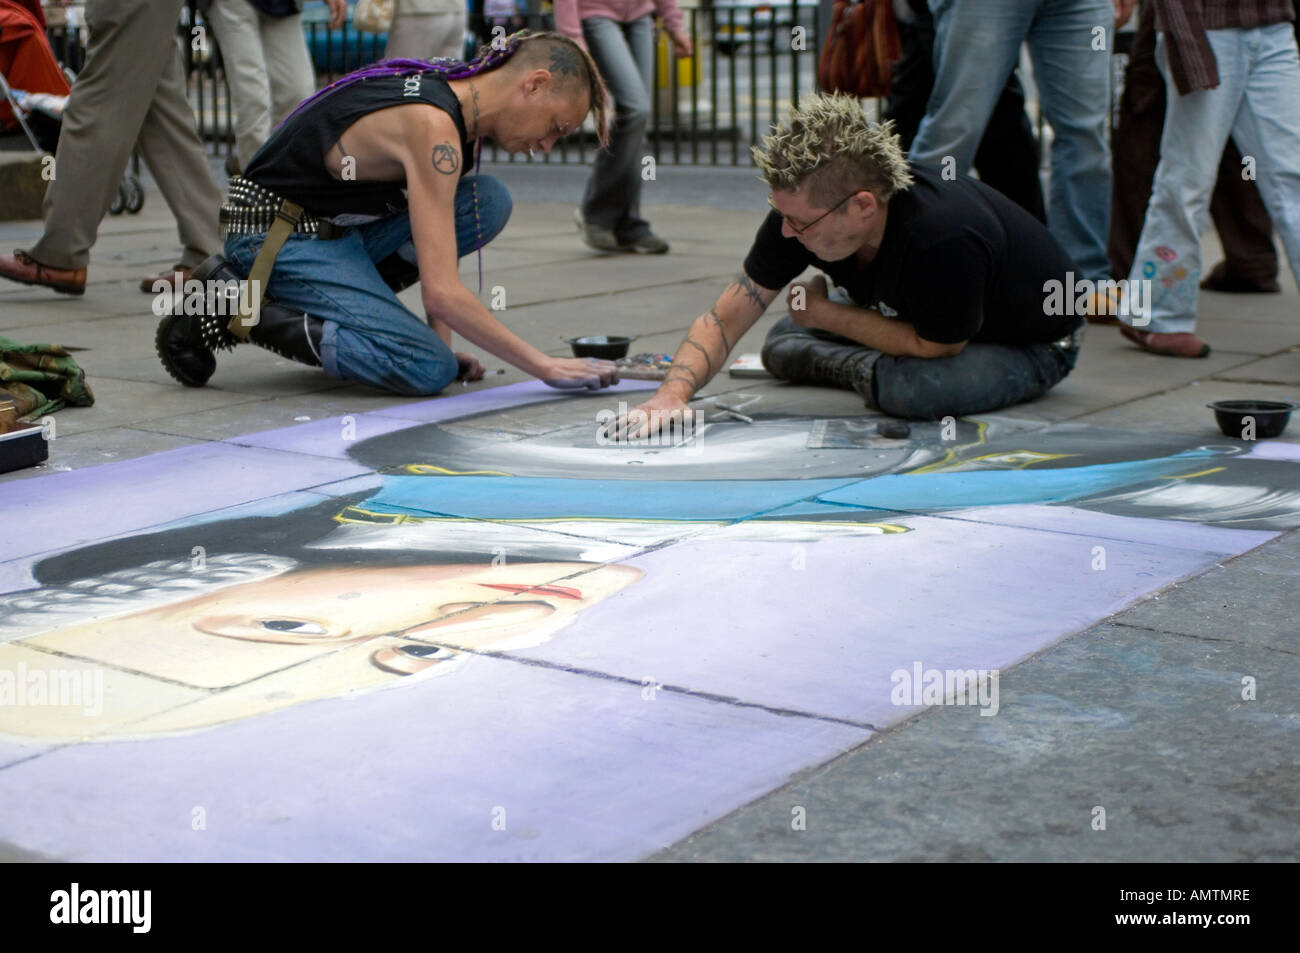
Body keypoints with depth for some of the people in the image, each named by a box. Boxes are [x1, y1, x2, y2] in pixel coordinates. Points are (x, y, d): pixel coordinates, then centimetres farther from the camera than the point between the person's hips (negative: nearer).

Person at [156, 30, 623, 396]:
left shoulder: (454, 90, 3)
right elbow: (441, 292, -30)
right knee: (431, 368, -20)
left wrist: (443, 336, 1)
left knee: (490, 202, -5)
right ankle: (236, 311, -10)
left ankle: (338, 299, 3)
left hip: (336, 228, 9)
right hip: (278, 234, -9)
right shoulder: (432, 127, -26)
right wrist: (543, 366, -25)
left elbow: (435, 235, 10)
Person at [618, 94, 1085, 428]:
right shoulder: (803, 208, -23)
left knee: (913, 389, -35)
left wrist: (824, 313, -21)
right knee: (783, 345, -2)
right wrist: (672, 394, -35)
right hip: (918, 312, 7)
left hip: (1034, 342, -6)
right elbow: (725, 319, -18)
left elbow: (932, 348, -28)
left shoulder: (944, 237, -43)